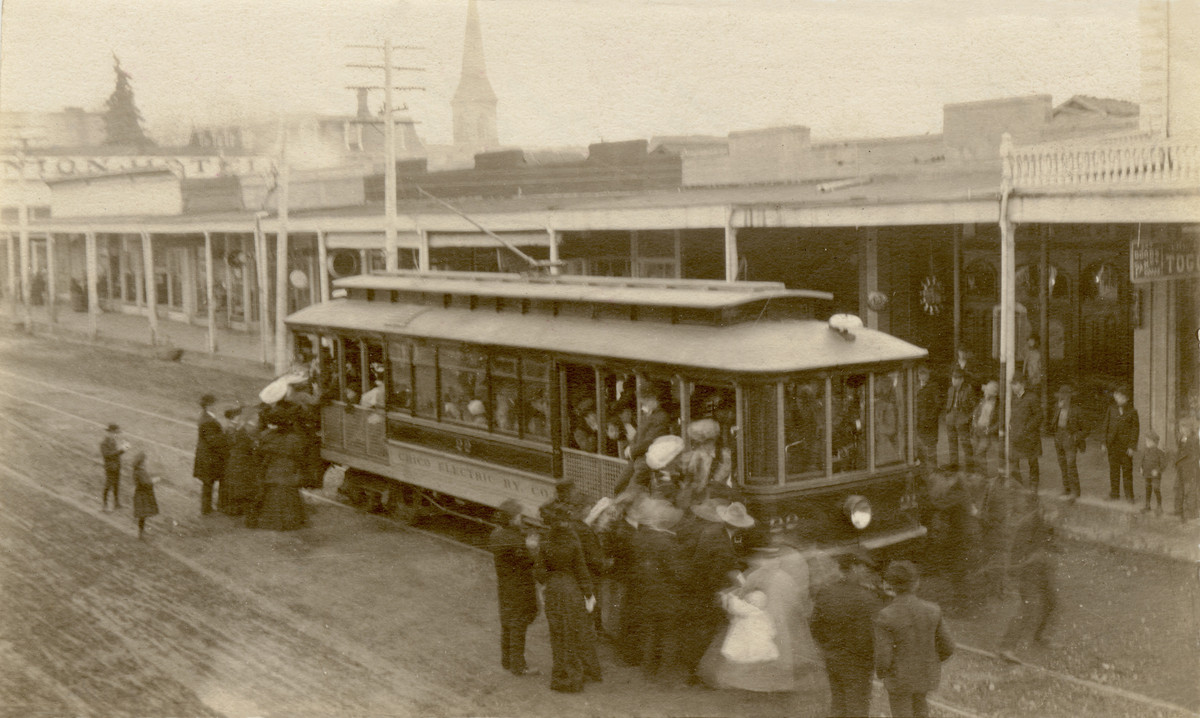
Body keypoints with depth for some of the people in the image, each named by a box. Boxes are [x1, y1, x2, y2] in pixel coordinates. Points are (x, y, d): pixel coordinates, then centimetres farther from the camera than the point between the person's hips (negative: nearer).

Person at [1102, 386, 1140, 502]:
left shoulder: (1132, 412, -2)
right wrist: (1104, 442, 5)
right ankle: (1114, 493, 16)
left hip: (1126, 444, -3)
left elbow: (1135, 429, -2)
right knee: (1113, 468, 7)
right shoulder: (1112, 409, 6)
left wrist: (1132, 446, -8)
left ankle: (1129, 495, 7)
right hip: (1113, 443, 3)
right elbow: (1106, 425, 9)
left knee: (1127, 469, 0)